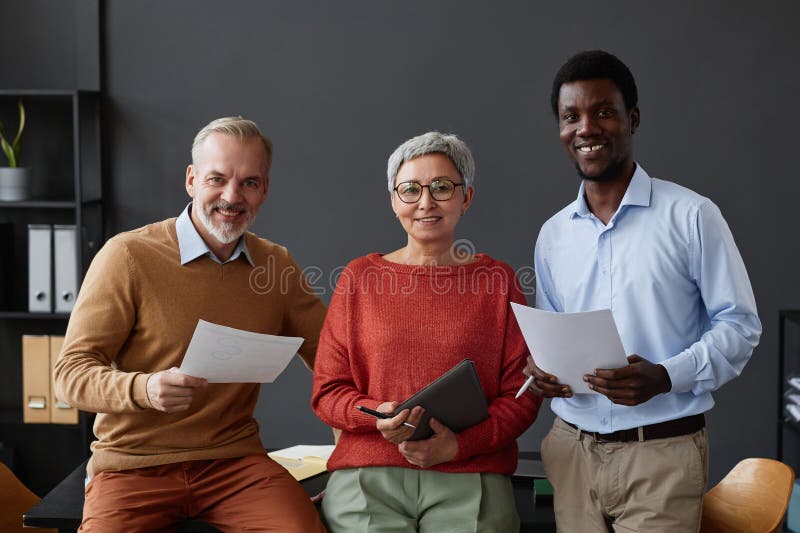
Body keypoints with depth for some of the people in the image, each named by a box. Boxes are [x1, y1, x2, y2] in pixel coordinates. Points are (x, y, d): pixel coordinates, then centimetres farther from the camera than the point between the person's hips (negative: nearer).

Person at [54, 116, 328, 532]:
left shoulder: (278, 265, 8)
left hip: (234, 458, 3)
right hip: (133, 463, -2)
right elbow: (71, 373, -9)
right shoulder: (128, 256, -7)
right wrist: (144, 389, -28)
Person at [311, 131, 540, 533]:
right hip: (367, 474, 0)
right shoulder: (359, 276, 10)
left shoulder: (496, 280, 9)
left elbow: (521, 395, 6)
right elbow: (327, 391, 9)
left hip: (469, 475, 0)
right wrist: (379, 417, -11)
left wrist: (460, 444, -10)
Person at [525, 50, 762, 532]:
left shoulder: (691, 216, -6)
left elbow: (739, 324, -5)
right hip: (571, 451, 5)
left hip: (661, 454, -4)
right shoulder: (553, 234, 9)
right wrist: (541, 369, -5)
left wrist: (666, 377, -20)